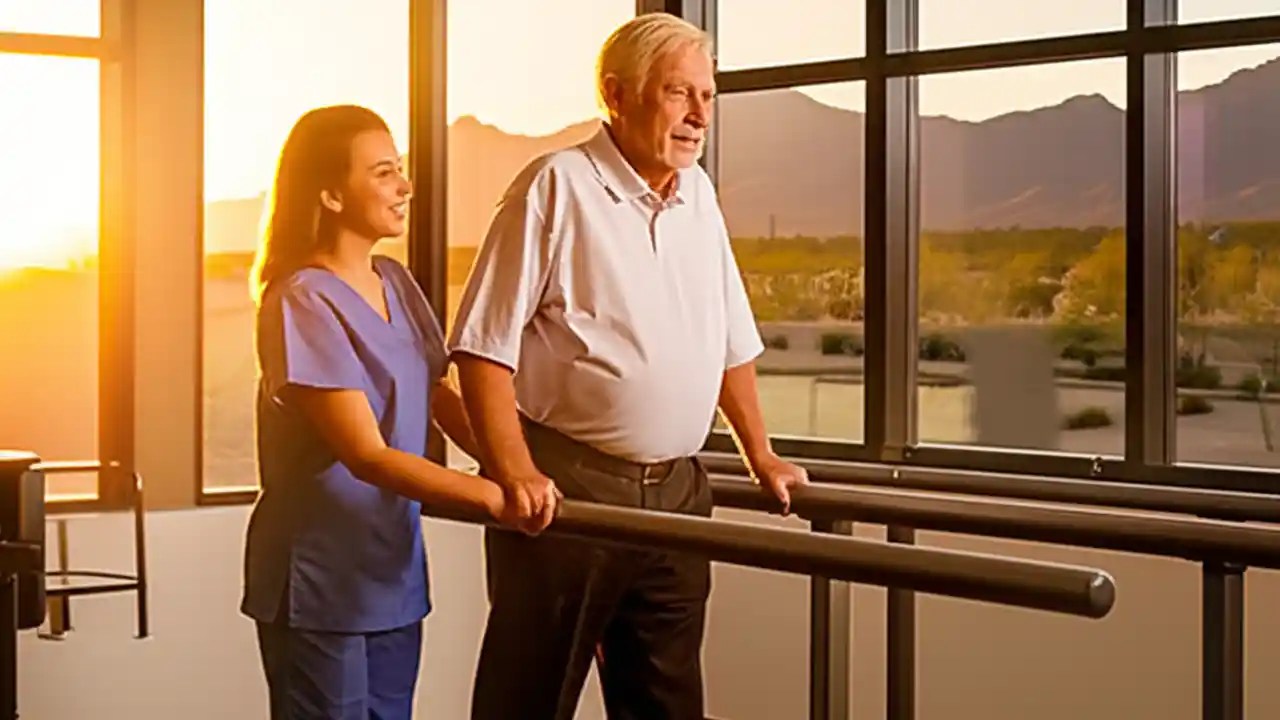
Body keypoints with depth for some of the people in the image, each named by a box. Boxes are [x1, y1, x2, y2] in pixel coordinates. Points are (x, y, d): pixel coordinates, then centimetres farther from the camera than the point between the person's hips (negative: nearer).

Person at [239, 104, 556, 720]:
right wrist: (494, 498, -31)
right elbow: (367, 456, -23)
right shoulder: (304, 302, -17)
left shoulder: (395, 282, 7)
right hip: (319, 582, -7)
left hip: (393, 571, 7)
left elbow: (440, 400, 13)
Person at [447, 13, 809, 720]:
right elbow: (484, 345, -12)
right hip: (565, 485, -6)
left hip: (675, 490, 7)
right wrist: (514, 471, -22)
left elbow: (731, 342, 21)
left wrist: (761, 457, 21)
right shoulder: (557, 186, -8)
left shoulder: (698, 194, 11)